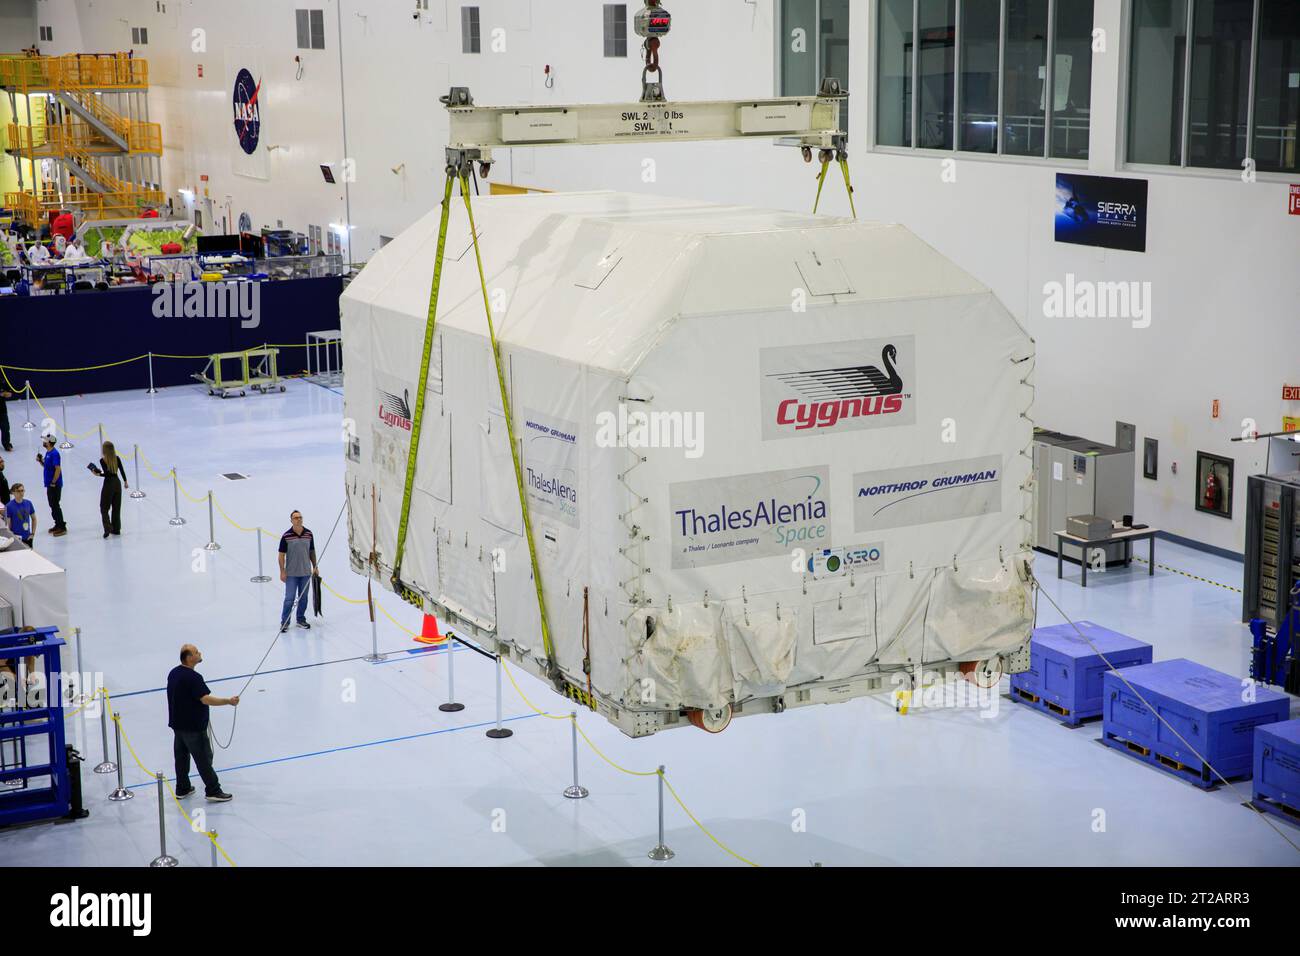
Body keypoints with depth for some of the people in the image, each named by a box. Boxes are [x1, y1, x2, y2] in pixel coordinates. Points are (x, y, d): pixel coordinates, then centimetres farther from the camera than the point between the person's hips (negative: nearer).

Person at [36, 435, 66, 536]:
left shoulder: (54, 454, -20)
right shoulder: (48, 453, 10)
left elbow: (58, 469, -24)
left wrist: (53, 483, -21)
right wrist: (40, 461, 2)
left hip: (55, 485, -10)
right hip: (50, 484, 10)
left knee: (55, 506, -5)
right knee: (52, 505, 17)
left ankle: (62, 528, 1)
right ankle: (57, 525, 27)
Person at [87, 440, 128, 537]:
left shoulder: (103, 460, -15)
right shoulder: (117, 458, 0)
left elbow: (107, 474, -19)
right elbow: (122, 471, 4)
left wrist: (98, 474, -6)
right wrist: (125, 481, 14)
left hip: (108, 485, -5)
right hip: (117, 483, 5)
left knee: (104, 508, 3)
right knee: (116, 507, 15)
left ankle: (108, 528, -13)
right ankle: (116, 529, 19)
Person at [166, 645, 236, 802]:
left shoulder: (173, 673, 6)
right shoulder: (193, 677, -23)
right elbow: (206, 699, -30)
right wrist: (228, 701, -25)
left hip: (177, 723, 9)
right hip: (193, 727, -9)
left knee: (181, 756, 16)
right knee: (204, 758, -2)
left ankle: (182, 789, 25)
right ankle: (213, 791, 2)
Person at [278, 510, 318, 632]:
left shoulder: (309, 534, 1)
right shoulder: (286, 536, -10)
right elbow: (281, 555, -6)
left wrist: (315, 567, 10)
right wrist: (282, 572, -10)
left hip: (306, 572, 4)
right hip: (291, 573, -4)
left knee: (303, 598, 12)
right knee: (289, 598, -3)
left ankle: (301, 620, 24)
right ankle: (284, 622, 5)